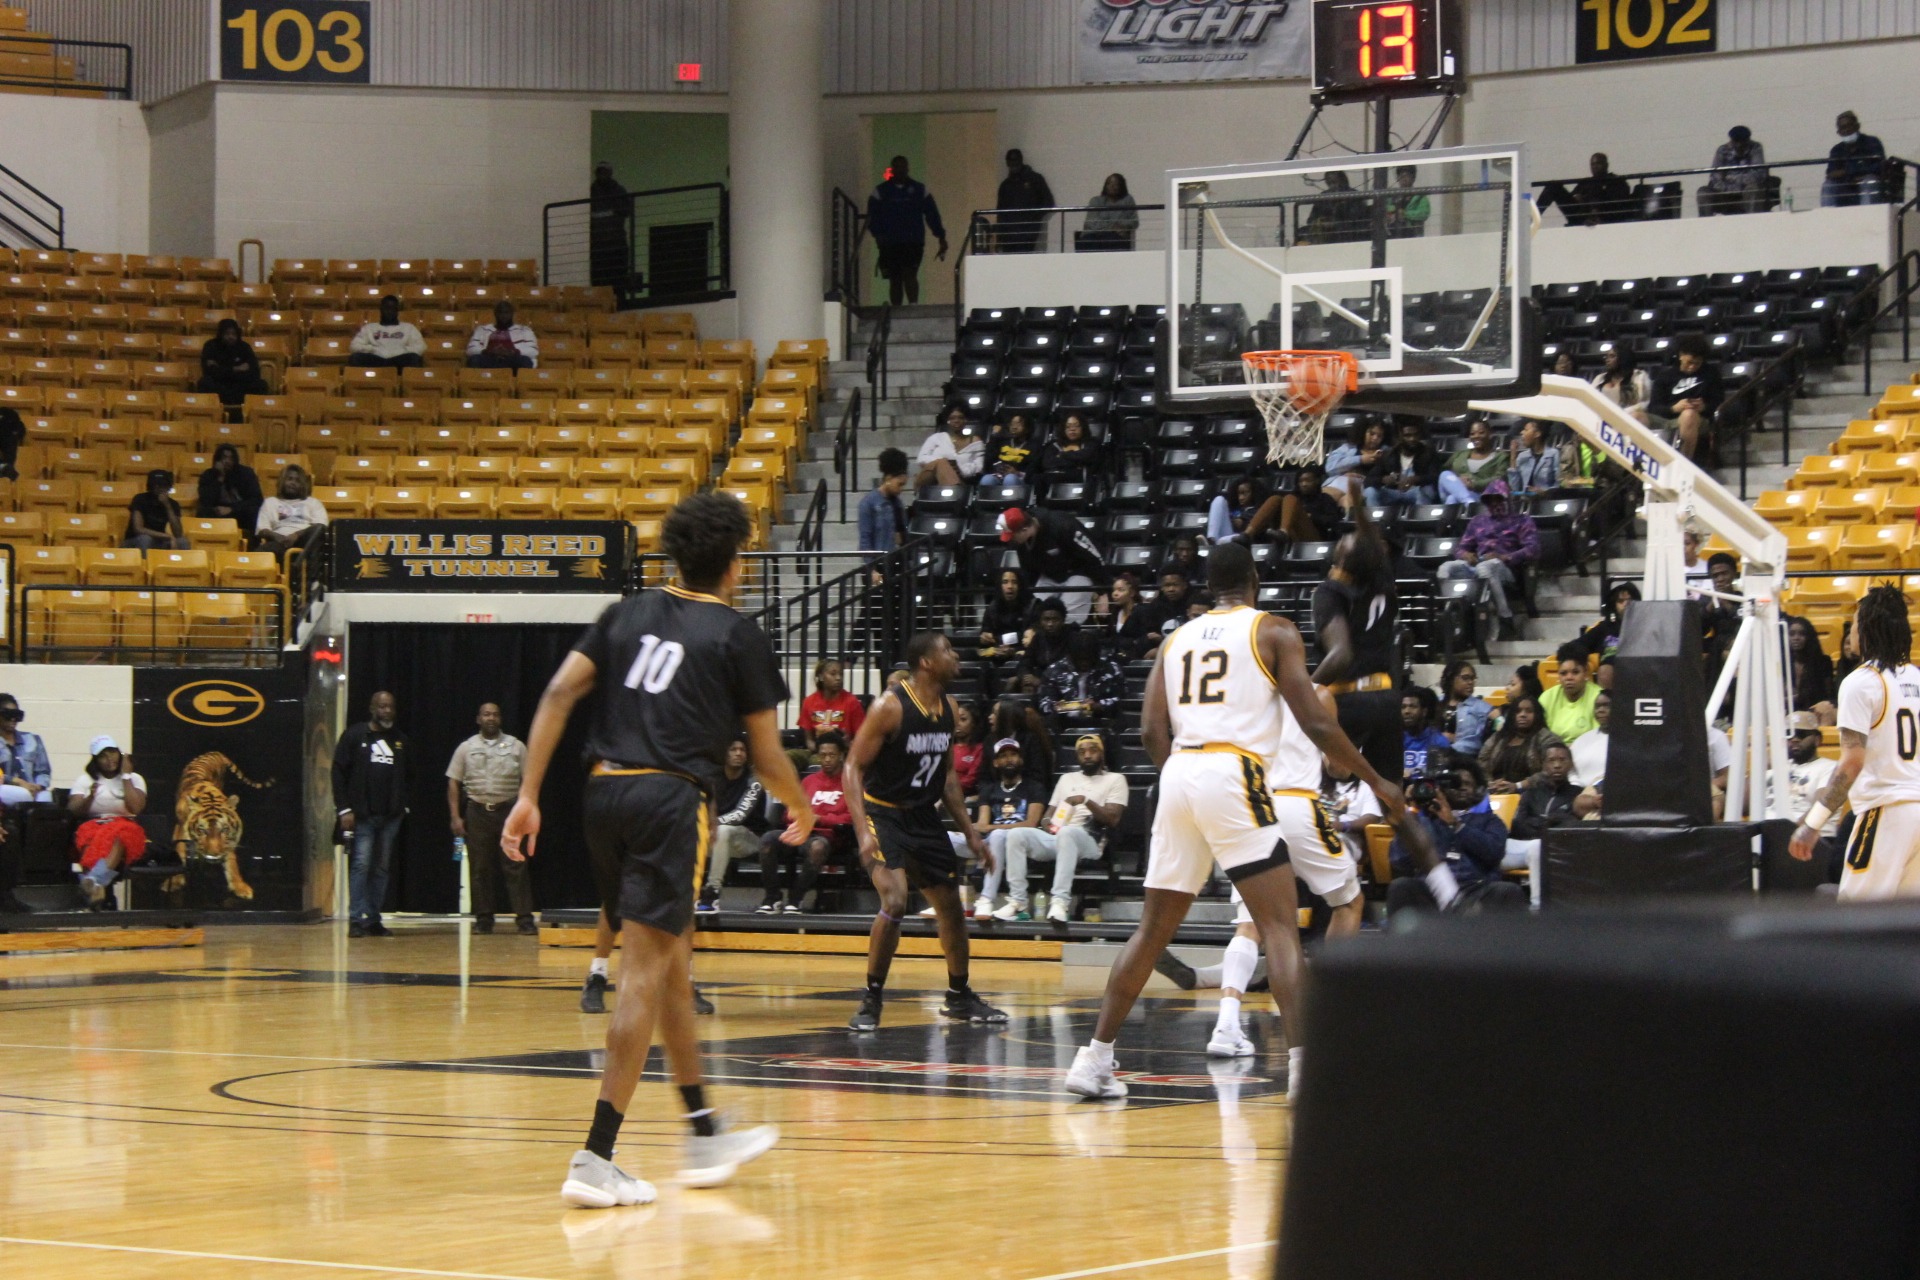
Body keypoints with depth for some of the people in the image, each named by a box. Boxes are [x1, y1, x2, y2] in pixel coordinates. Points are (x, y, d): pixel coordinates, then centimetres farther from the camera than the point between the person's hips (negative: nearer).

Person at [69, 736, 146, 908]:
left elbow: (135, 808, -4)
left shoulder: (134, 779, 16)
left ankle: (93, 880, -63)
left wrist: (126, 776, 1)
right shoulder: (85, 780, 17)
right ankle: (96, 886, -63)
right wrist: (90, 797, -16)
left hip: (125, 830, -1)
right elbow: (73, 811, 3)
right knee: (92, 837, -38)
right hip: (93, 825, 1)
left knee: (115, 836, -38)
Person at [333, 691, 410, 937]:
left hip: (391, 816, 4)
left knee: (382, 868, 5)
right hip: (362, 815, -4)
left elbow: (409, 776, 21)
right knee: (361, 865, -9)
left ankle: (373, 920, 9)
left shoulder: (401, 741, 14)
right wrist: (345, 809, -8)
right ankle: (356, 920, -10)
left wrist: (404, 805, 9)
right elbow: (339, 773, -2)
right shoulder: (354, 737, 1)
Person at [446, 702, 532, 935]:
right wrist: (455, 816, -1)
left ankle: (525, 919, -6)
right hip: (477, 812, 1)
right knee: (480, 869, 3)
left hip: (508, 811, -1)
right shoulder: (467, 748, 8)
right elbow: (454, 783, 7)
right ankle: (483, 920, 9)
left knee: (516, 867, -5)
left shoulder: (516, 747, 6)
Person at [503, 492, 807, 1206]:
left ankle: (705, 1135, 30)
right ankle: (595, 1160, -14)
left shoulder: (630, 613, 15)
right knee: (646, 971, -7)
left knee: (672, 956, 20)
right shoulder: (736, 636, 2)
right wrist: (800, 808, 26)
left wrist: (529, 794, 5)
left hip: (605, 792, 6)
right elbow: (766, 754, 6)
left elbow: (559, 695, 5)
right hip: (672, 798, -6)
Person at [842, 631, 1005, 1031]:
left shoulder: (947, 708, 3)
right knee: (895, 902, -24)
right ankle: (870, 1000, -10)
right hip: (883, 814, -7)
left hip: (923, 815, 7)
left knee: (952, 907, 13)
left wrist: (970, 833, 13)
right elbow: (854, 767, -18)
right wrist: (864, 832, -28)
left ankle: (959, 997, 31)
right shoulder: (890, 706, -19)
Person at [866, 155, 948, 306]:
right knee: (895, 280, 5)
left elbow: (932, 215, 10)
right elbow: (872, 218, 1)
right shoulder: (880, 192, 8)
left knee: (909, 275, -18)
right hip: (890, 245, 1)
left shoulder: (920, 191, 10)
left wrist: (941, 238, 3)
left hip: (913, 243, -1)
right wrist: (879, 236, -16)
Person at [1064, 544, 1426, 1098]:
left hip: (1178, 777, 5)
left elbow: (1151, 731, 12)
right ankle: (1302, 1064, -19)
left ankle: (1093, 1059, 16)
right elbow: (1315, 725, -2)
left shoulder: (1179, 638, 20)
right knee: (1281, 926, -5)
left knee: (1154, 928, 15)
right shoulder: (1273, 631, 5)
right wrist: (1377, 782, 7)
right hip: (1233, 776, -5)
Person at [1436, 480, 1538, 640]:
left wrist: (1505, 558, -17)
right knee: (1446, 568, -27)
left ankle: (1507, 620, -36)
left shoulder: (1521, 520, 15)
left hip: (1506, 570, -4)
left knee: (1485, 567, -41)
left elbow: (1533, 549, -1)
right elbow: (1460, 547, 22)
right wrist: (1464, 554, -4)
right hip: (1476, 566, 4)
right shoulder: (1478, 521, 30)